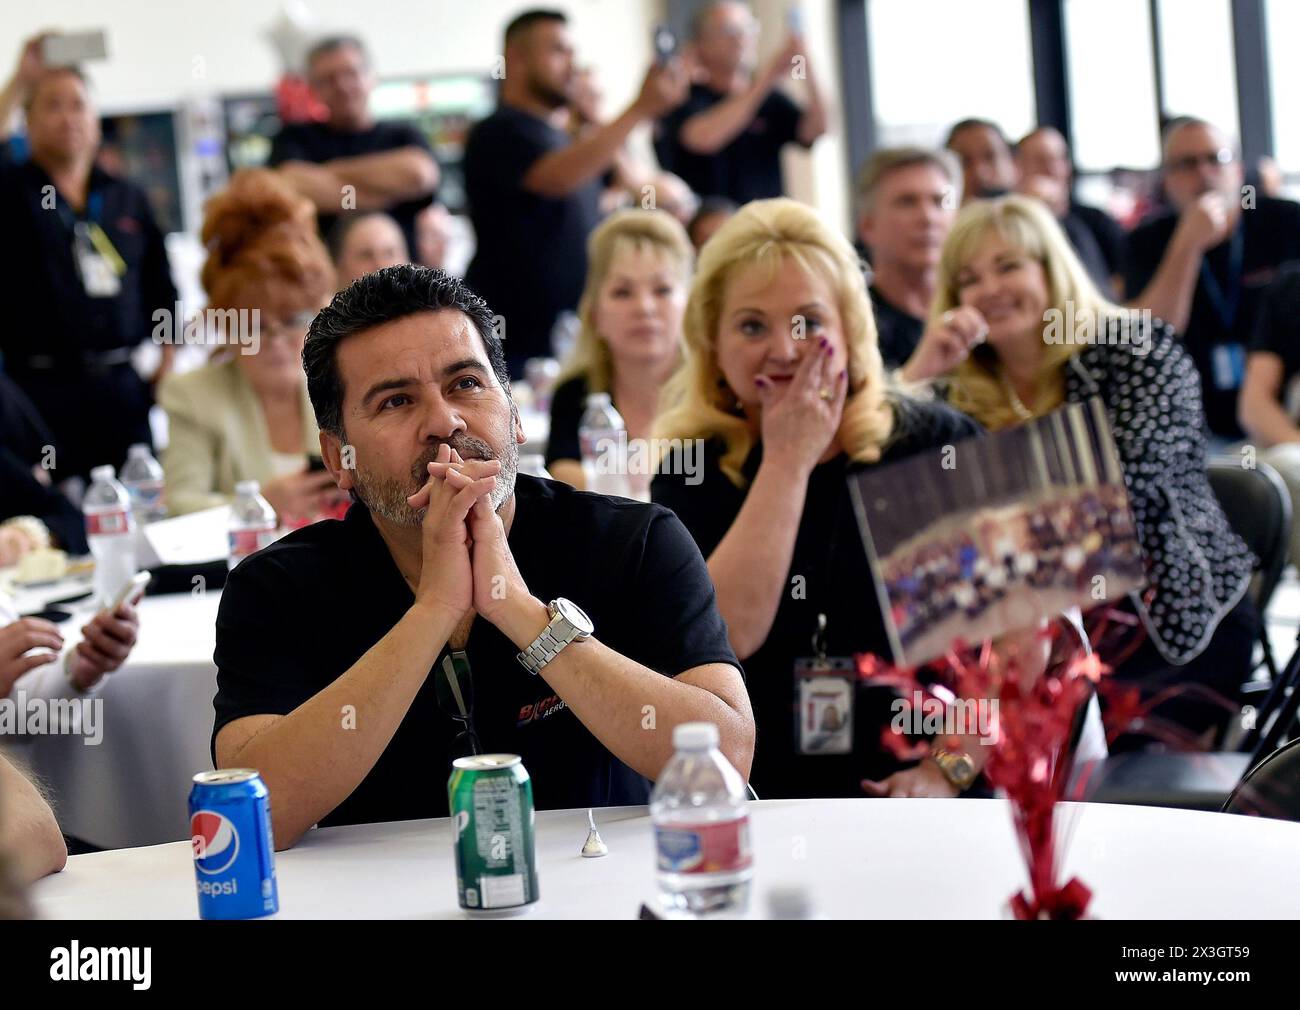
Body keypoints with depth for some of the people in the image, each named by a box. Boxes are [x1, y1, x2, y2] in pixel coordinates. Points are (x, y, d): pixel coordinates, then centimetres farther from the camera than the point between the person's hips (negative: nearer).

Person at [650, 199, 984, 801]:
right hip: (760, 814, 1)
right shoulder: (691, 475, 6)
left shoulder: (938, 444, 5)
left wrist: (949, 770, -10)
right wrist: (787, 462, -7)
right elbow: (719, 639, -11)